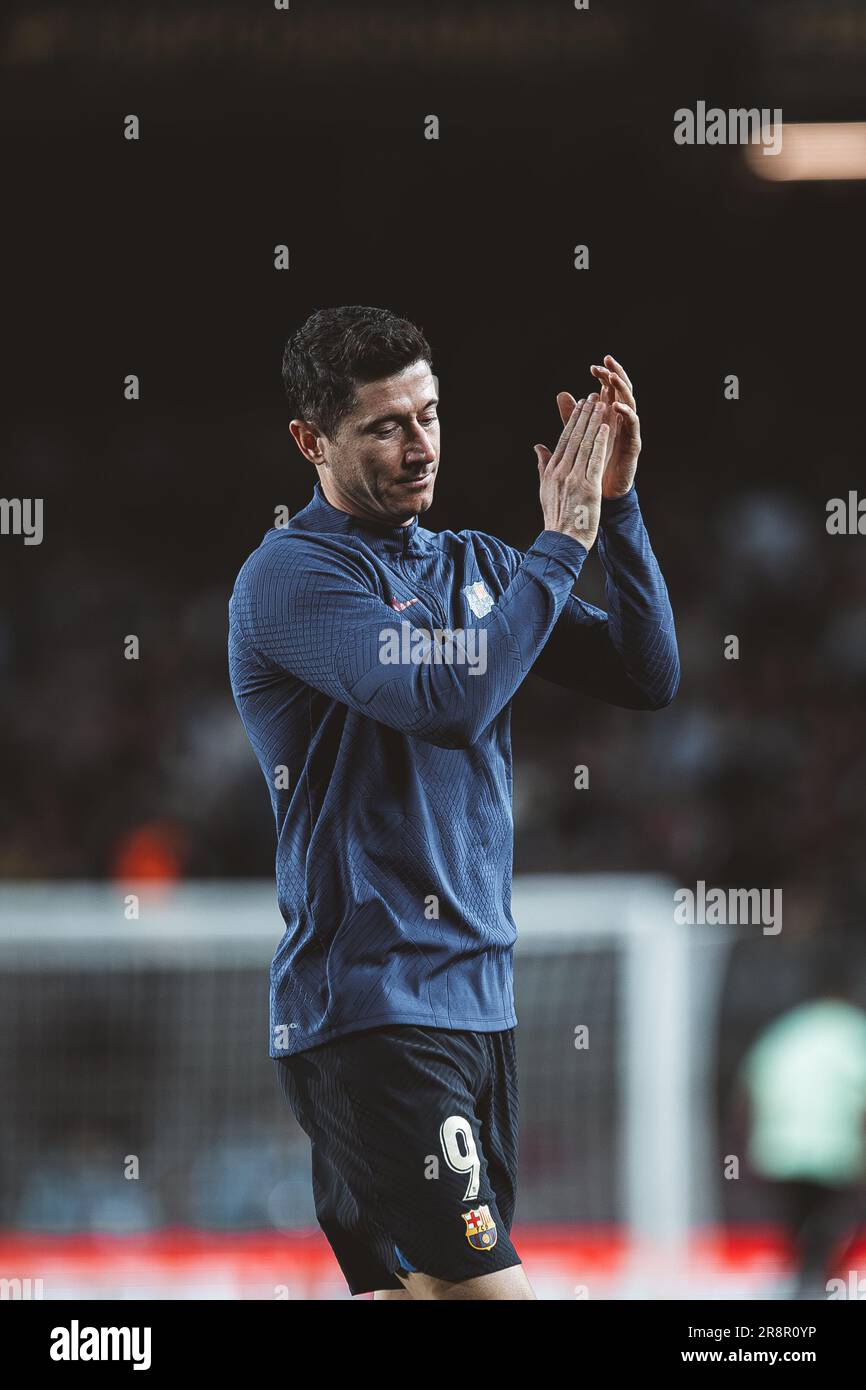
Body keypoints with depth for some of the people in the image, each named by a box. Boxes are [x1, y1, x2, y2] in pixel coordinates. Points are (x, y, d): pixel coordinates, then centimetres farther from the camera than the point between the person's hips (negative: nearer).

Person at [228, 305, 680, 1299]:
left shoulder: (477, 566, 15)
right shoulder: (291, 575, -9)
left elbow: (648, 677, 9)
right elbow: (451, 704, -22)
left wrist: (616, 505, -1)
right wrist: (562, 542, -14)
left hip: (476, 996, 8)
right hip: (369, 1015, -8)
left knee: (410, 1290, 9)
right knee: (486, 1289, -17)